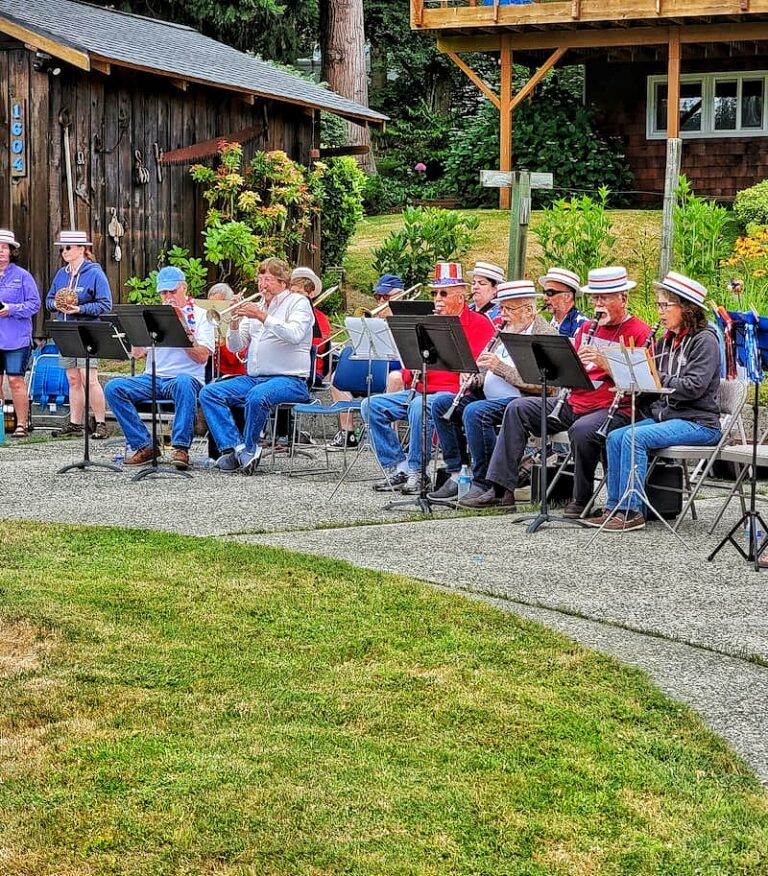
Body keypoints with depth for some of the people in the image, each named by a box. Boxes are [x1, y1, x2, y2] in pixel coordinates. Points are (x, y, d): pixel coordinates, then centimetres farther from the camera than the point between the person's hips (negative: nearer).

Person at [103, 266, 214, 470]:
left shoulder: (200, 316, 8)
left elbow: (202, 356, -5)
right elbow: (137, 354, 11)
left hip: (185, 377, -4)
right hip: (152, 379, 5)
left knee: (184, 383, -41)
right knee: (114, 387, -20)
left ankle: (180, 447, -38)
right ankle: (144, 446, -19)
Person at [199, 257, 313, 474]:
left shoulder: (298, 302, 3)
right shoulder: (256, 307, 20)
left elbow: (295, 334, -18)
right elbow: (235, 346, 16)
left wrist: (263, 317, -23)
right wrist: (235, 323, -3)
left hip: (290, 380, -7)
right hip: (253, 378, 7)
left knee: (257, 395, -38)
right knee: (209, 393, -13)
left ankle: (248, 449, -18)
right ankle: (235, 447, -22)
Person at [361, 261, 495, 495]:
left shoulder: (479, 324, -1)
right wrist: (410, 375, -3)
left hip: (455, 392, -8)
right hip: (421, 391, 8)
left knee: (419, 407, -38)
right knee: (371, 405, -9)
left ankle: (417, 472, -27)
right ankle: (396, 468, -11)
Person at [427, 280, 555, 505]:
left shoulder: (546, 335, -8)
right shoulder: (505, 330, 19)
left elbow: (539, 385, -20)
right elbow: (487, 370, 26)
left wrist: (500, 366, -21)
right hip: (488, 397, 9)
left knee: (475, 411, -33)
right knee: (441, 402, -6)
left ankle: (483, 484, -24)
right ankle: (456, 475, -7)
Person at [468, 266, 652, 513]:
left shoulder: (639, 333, -4)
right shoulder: (588, 327, 18)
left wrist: (603, 362, -23)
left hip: (614, 409, -7)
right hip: (574, 402, 7)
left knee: (582, 430, -38)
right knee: (517, 408, -5)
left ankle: (582, 499, -15)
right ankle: (501, 489, -10)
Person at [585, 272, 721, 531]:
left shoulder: (704, 339, -8)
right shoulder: (667, 341, 16)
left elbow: (694, 387, -20)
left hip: (699, 423, -8)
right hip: (665, 416, 8)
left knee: (635, 437, -27)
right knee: (615, 437, -11)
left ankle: (632, 511, -24)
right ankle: (614, 507, -10)